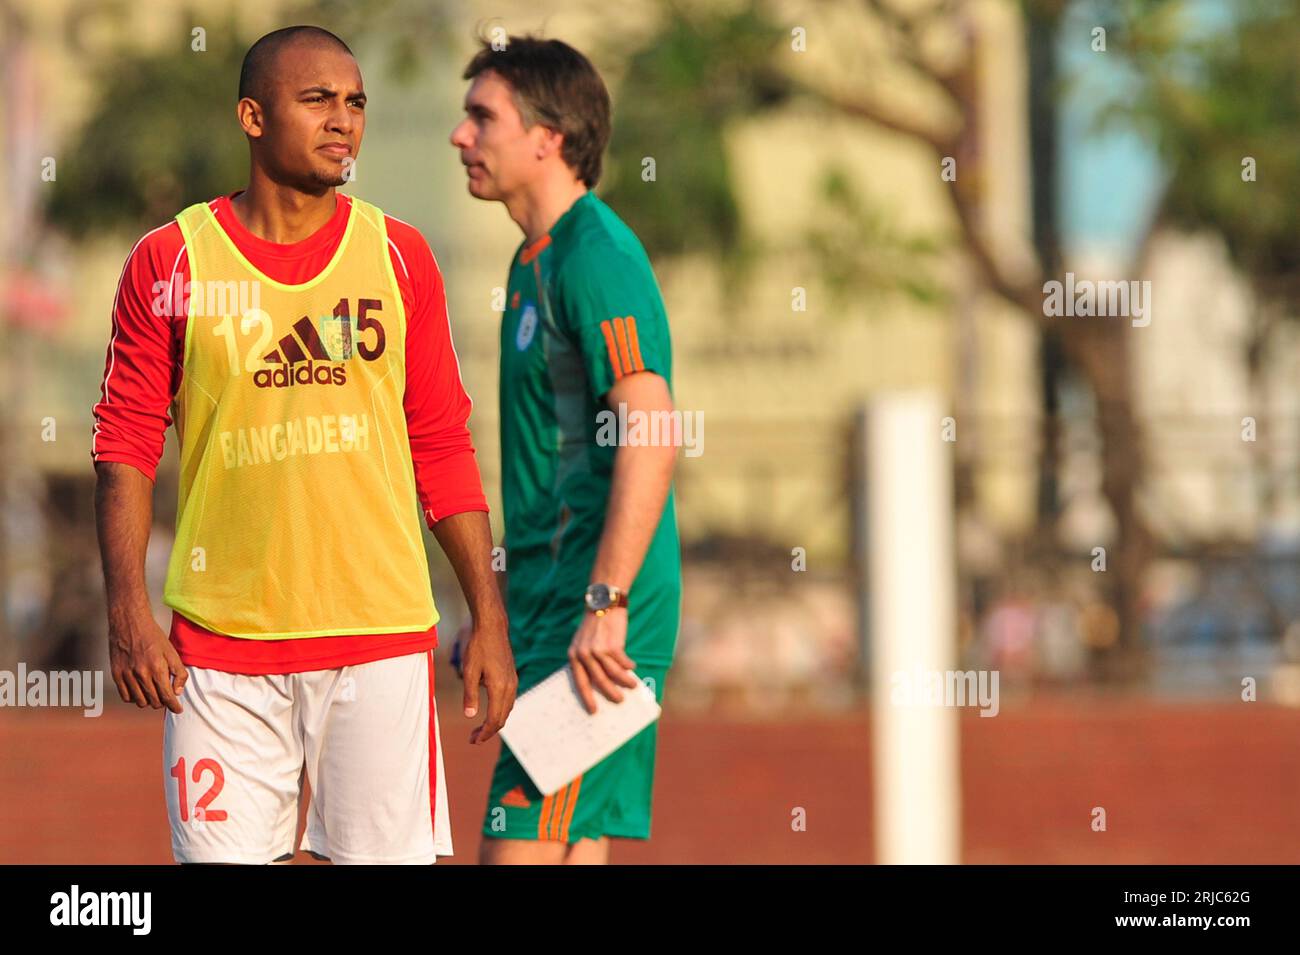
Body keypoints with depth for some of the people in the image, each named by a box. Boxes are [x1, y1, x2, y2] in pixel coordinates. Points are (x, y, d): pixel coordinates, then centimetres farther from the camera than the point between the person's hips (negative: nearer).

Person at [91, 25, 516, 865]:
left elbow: (443, 448, 9)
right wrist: (128, 609, -7)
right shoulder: (172, 261, 2)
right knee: (222, 855, -1)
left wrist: (489, 617, 5)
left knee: (388, 855, -1)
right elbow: (126, 443, 3)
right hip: (220, 641, -1)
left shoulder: (399, 256, 7)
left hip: (378, 636, 1)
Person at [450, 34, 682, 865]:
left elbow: (651, 432, -23)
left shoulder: (596, 255, -13)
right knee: (574, 845, 9)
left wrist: (605, 605, -27)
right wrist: (496, 609, 27)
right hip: (548, 600, 10)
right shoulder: (538, 259, 18)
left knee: (525, 843, -13)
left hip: (591, 612, -10)